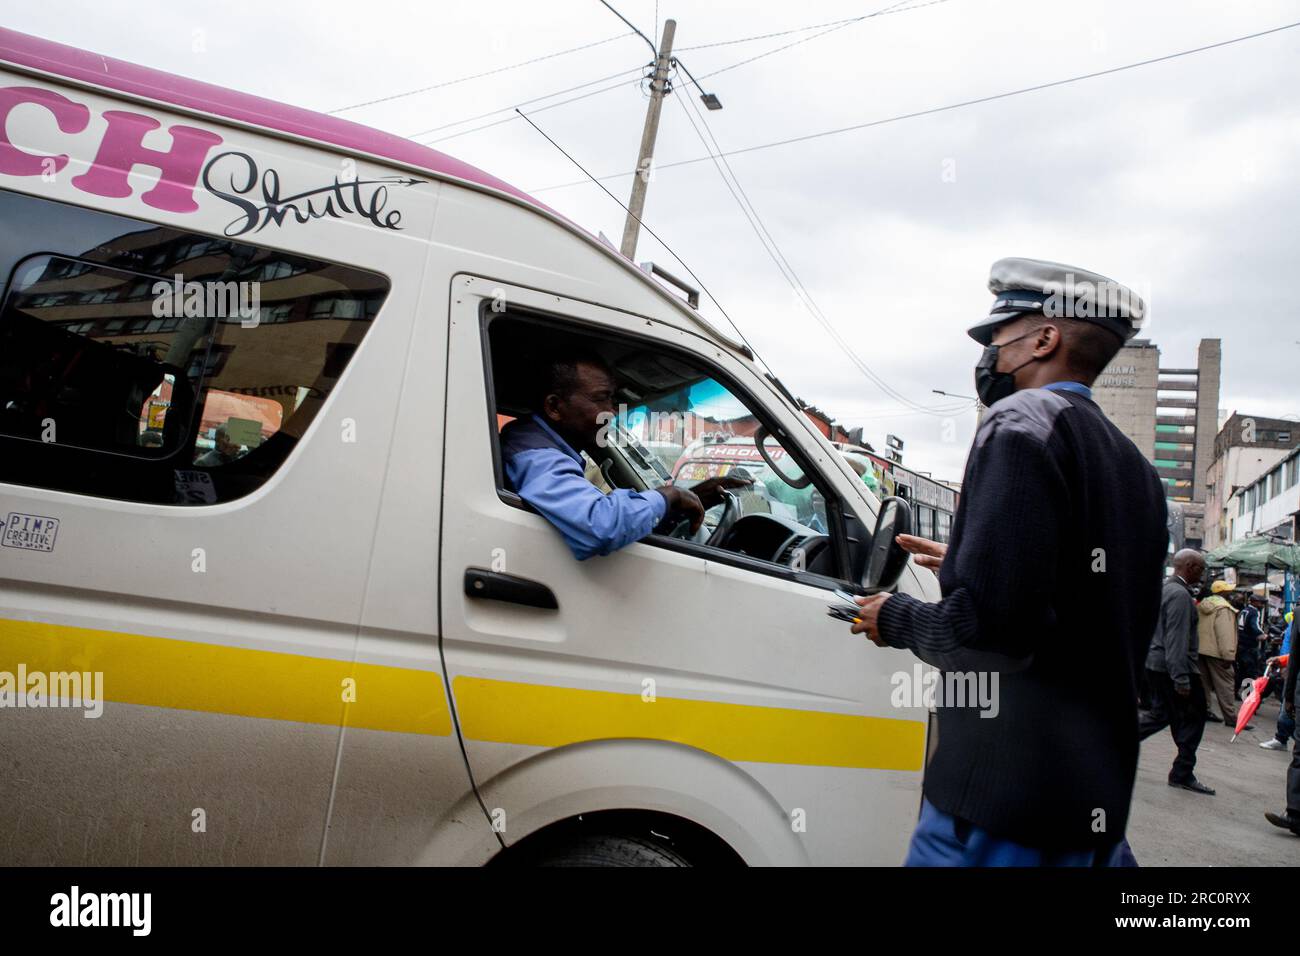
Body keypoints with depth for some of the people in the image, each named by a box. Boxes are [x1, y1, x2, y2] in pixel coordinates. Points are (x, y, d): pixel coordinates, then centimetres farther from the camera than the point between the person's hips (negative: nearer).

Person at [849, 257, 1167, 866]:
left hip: (1005, 795, -9)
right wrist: (962, 565, 23)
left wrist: (896, 619, -6)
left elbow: (988, 626, -24)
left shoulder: (1023, 423, -13)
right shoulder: (1134, 466, 15)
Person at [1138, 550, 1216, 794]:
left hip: (1155, 663, 9)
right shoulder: (1180, 595, -18)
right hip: (1172, 666, -9)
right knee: (1192, 718, 4)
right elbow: (1176, 640, -23)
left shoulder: (1163, 588, 12)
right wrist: (1181, 679, -24)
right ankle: (1182, 774, 12)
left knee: (1160, 714, 17)